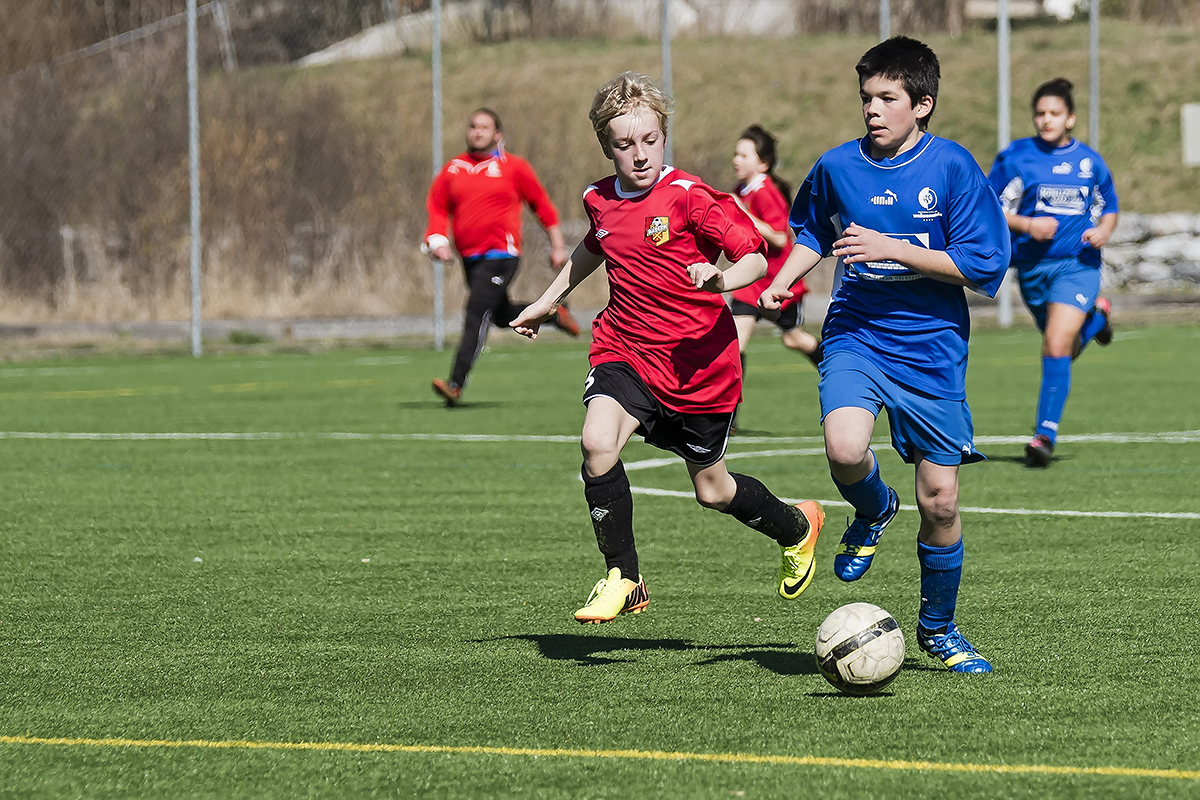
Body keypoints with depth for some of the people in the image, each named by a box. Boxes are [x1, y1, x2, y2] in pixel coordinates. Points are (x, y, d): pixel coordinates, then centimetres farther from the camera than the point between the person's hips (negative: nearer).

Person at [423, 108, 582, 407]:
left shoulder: (513, 167, 0)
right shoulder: (454, 169, 10)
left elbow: (541, 205, 7)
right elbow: (437, 206, 13)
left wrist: (558, 246, 7)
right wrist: (437, 239, -6)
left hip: (501, 255, -6)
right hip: (470, 257, 6)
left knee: (477, 316, -17)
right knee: (503, 316, 18)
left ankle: (456, 384, -21)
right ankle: (552, 314, 45)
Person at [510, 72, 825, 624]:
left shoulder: (690, 198, -15)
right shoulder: (599, 200, 3)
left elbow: (755, 258, -18)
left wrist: (721, 280, -38)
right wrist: (549, 300, 35)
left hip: (700, 364, -4)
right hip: (625, 351, 4)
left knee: (711, 489, 11)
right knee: (597, 443, -25)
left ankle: (796, 527, 43)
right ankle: (623, 579, -12)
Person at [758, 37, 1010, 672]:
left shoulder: (952, 167, -7)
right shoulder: (837, 167, 2)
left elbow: (983, 264, -11)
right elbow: (811, 233, 23)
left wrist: (889, 248, -17)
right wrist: (782, 281, 5)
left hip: (932, 350, -1)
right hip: (855, 337, 1)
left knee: (939, 500, 1)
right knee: (845, 450, -29)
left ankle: (938, 627, 25)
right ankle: (874, 511, 8)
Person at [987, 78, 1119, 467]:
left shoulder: (1090, 161, 4)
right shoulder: (1015, 157, -2)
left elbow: (1109, 208, 17)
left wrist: (1103, 231, -5)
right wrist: (1027, 224, -16)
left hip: (1077, 264, -2)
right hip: (1032, 265, 2)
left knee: (1057, 346, -18)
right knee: (1063, 349, 15)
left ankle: (1046, 434, -14)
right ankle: (1096, 316, 48)